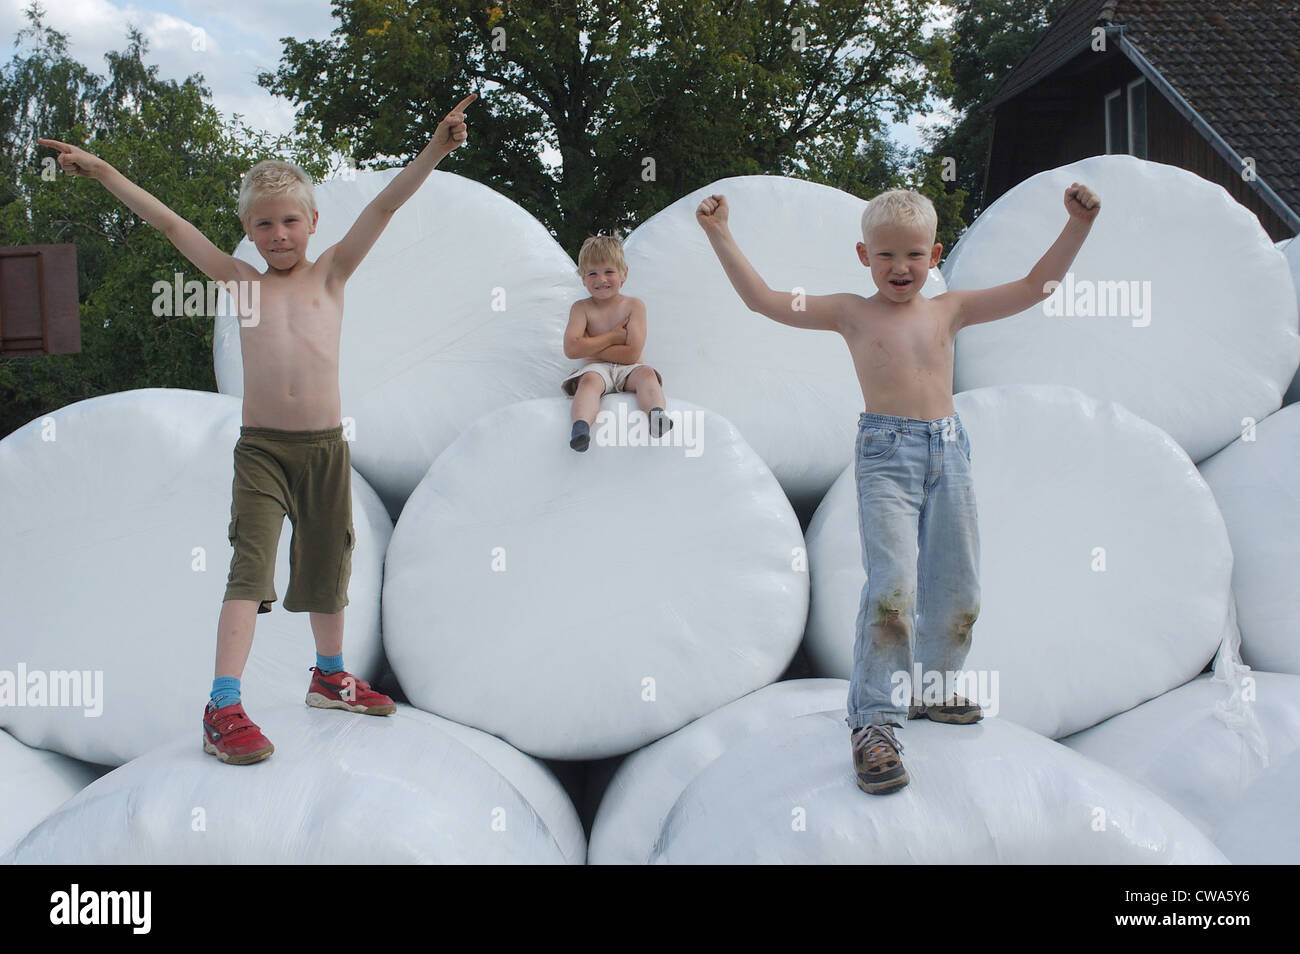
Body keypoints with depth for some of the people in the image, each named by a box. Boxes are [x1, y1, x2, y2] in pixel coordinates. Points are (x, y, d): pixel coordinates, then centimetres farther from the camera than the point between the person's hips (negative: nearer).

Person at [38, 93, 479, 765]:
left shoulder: (330, 274, 6)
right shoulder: (241, 281, 7)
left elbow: (383, 208, -2)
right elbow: (171, 225, 6)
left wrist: (433, 151, -9)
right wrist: (103, 173, 4)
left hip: (325, 445, 2)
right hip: (261, 449, -1)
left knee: (326, 563, 15)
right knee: (251, 566, -11)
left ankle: (330, 675, 35)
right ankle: (223, 708, -12)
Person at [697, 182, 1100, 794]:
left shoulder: (950, 310, 13)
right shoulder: (851, 313, 6)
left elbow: (1034, 288, 13)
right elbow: (764, 300, 2)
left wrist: (1077, 226, 6)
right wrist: (719, 235, -1)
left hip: (948, 452, 5)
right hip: (885, 452, -4)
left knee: (958, 588, 9)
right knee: (892, 586, -18)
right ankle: (874, 720, -11)